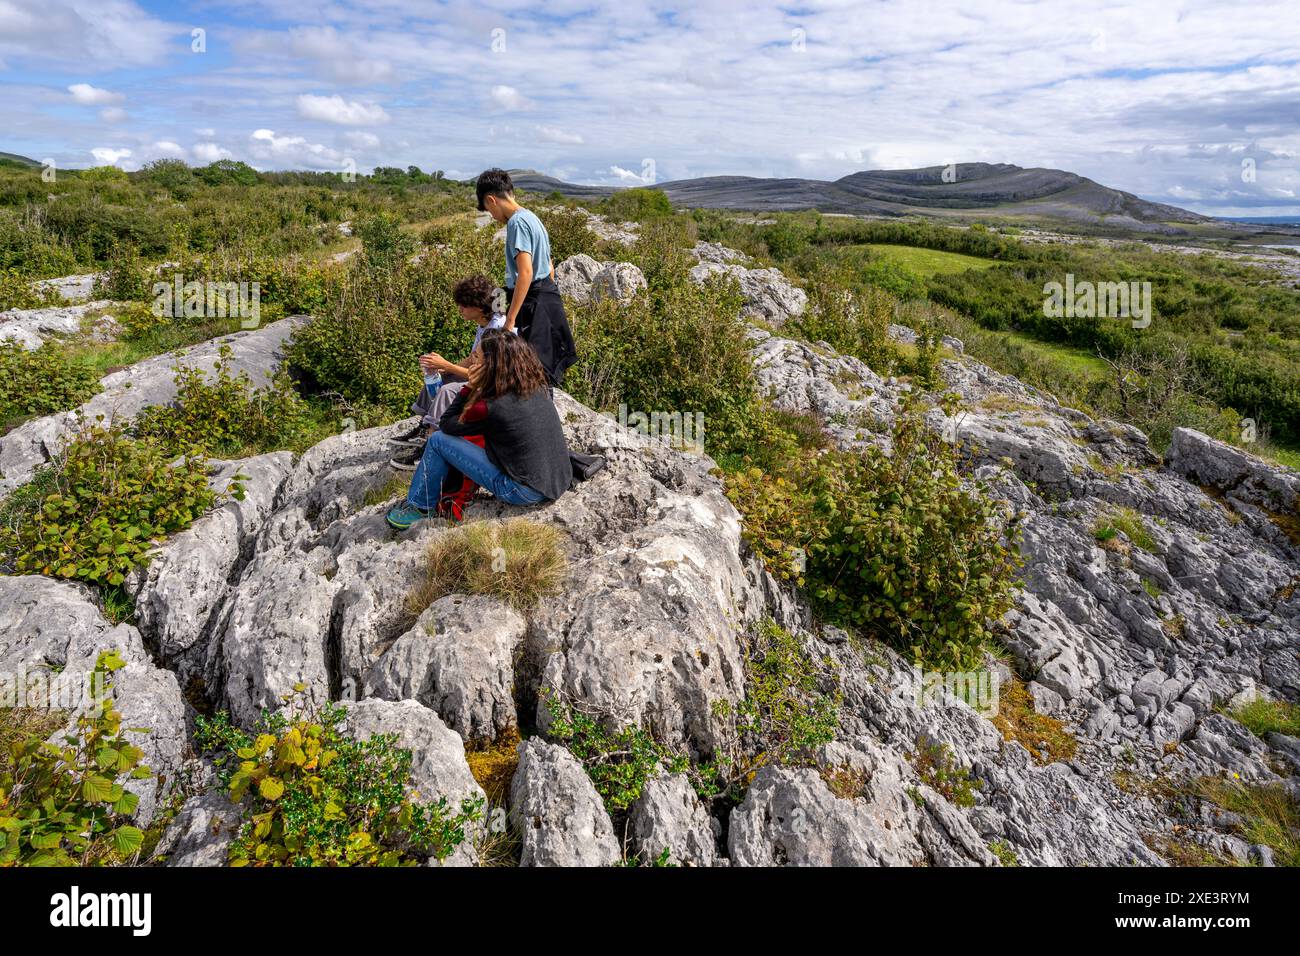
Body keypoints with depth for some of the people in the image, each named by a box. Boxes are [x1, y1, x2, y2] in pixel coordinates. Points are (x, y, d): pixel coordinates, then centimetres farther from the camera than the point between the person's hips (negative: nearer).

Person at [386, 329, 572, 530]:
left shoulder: (491, 408, -19)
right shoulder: (538, 386, 1)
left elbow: (446, 425, -1)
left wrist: (470, 386, -5)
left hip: (526, 492, -7)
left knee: (438, 440, 1)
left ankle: (420, 507, 20)